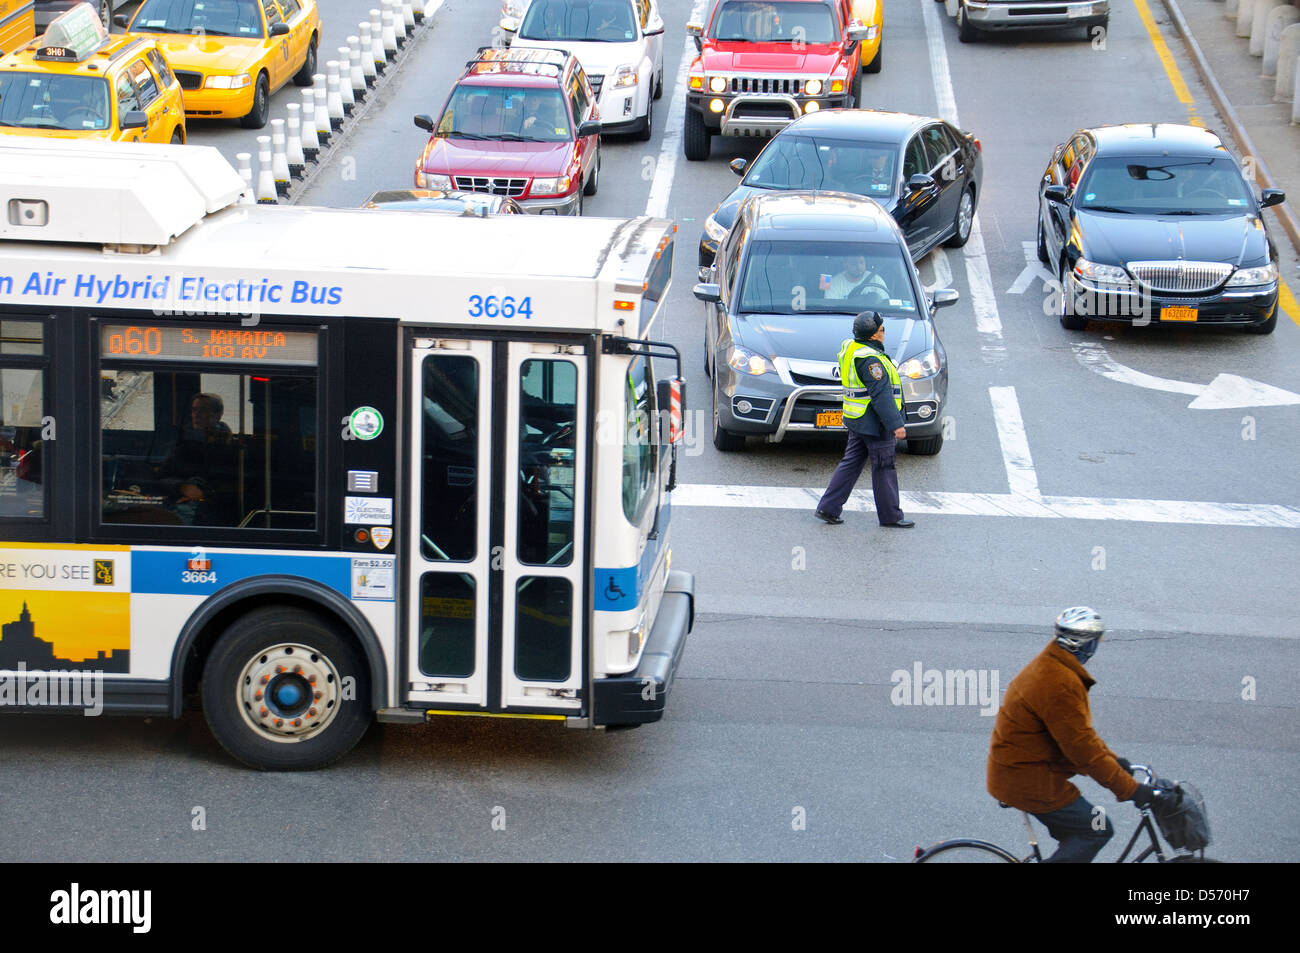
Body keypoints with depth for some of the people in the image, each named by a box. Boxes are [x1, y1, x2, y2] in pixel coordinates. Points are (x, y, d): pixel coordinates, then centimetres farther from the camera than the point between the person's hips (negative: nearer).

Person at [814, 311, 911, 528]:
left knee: (851, 463, 14)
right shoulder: (870, 359, -22)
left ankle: (828, 508, 13)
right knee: (884, 469, 1)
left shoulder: (851, 348, 8)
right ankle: (890, 516, 10)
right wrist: (896, 425, -24)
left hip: (857, 421, 10)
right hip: (875, 422, -10)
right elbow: (881, 395, -24)